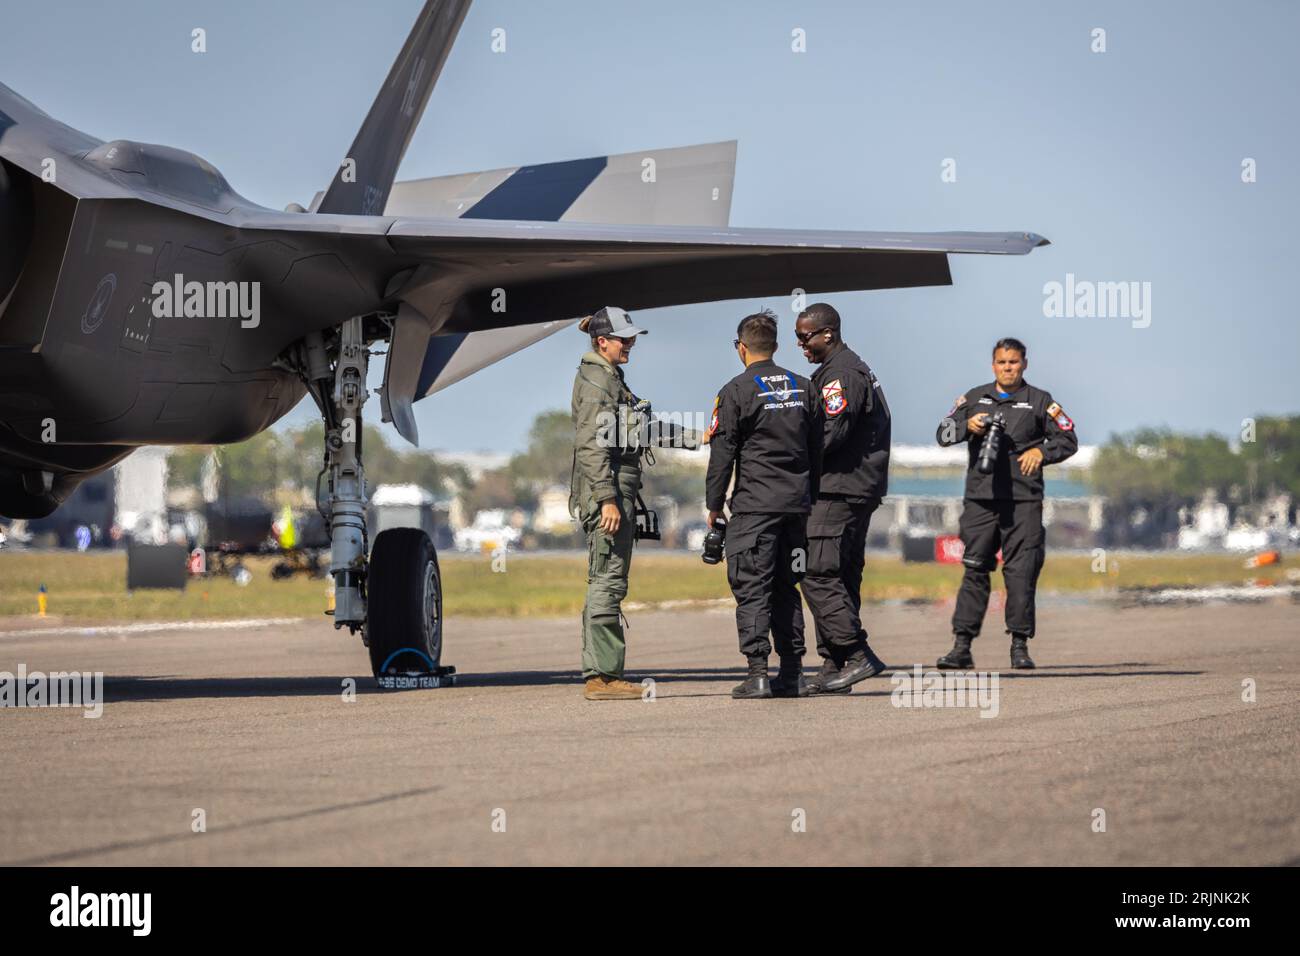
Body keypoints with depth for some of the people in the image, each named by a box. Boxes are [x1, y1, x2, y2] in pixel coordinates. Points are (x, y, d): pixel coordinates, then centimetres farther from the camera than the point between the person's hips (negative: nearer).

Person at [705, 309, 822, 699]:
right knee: (786, 587, 12)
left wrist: (714, 505, 1)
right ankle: (791, 673, 10)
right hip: (797, 505, 6)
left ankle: (757, 673, -12)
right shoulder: (803, 388, 12)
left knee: (752, 588, -5)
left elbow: (722, 454, -6)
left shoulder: (736, 391, -6)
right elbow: (817, 449, 15)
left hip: (754, 505, -5)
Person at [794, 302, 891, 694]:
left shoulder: (841, 374, -12)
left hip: (840, 490, -11)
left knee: (817, 574, -12)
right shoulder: (853, 368, 22)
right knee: (842, 577, 9)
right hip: (858, 489, 11)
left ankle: (857, 654, -15)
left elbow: (830, 435, -19)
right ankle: (836, 668, 9)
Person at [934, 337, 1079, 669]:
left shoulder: (1040, 401, 9)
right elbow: (943, 433, 13)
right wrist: (968, 426, -7)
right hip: (980, 498, 2)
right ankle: (962, 646, 1)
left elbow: (1068, 440, 8)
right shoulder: (975, 398, 15)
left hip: (1024, 501, -2)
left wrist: (1042, 451, -11)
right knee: (974, 570, 1)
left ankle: (1020, 645, 2)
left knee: (1021, 572, -4)